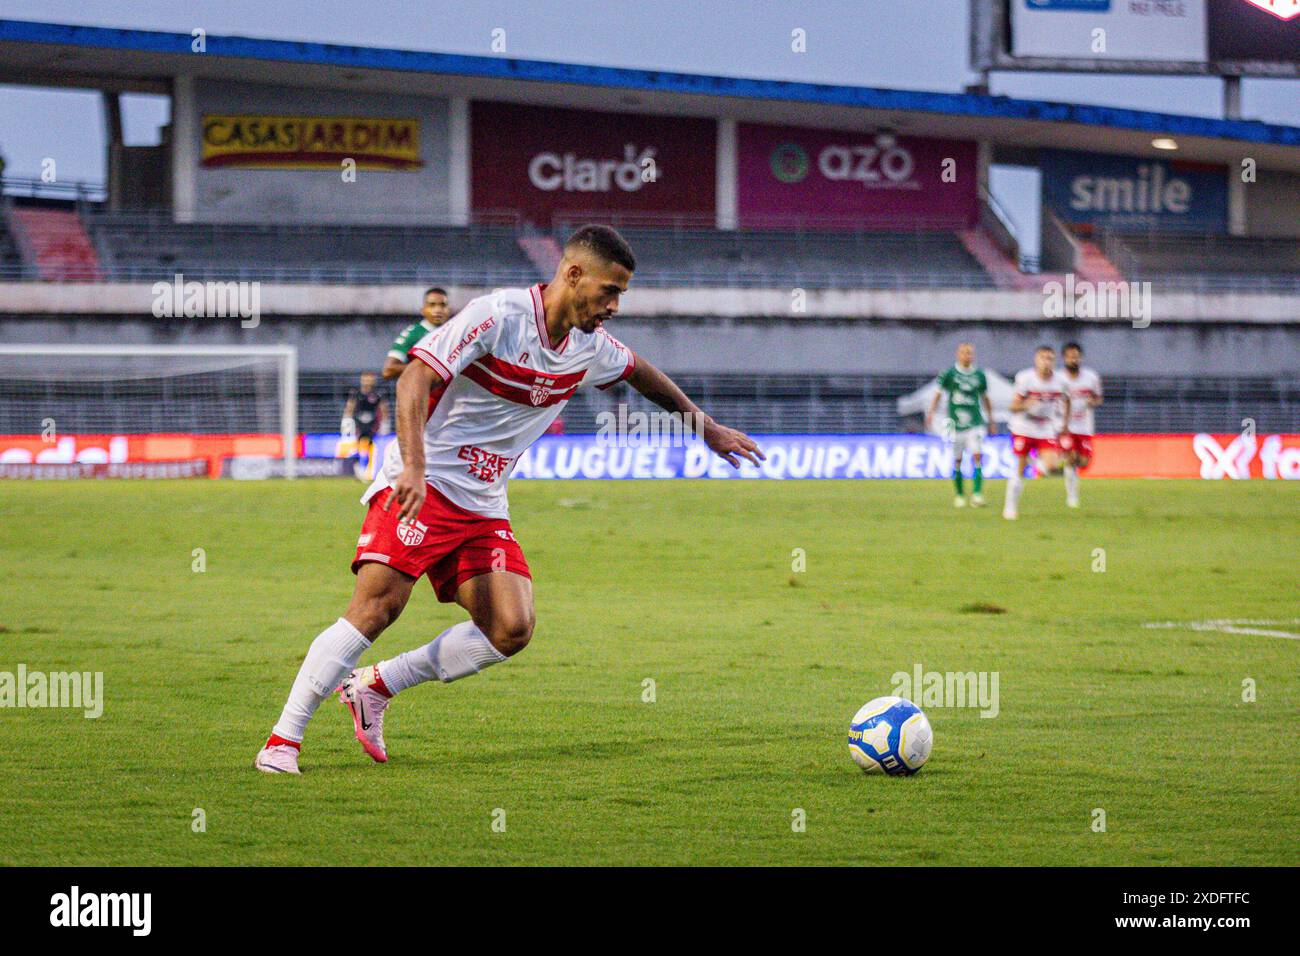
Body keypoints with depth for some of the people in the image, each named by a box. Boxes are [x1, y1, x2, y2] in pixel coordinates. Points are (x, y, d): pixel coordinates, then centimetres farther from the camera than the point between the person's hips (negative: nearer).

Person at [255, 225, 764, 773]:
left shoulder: (589, 346, 7)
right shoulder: (497, 316, -16)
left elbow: (638, 372, 30)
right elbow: (415, 377, -24)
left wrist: (704, 425, 35)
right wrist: (413, 468, -35)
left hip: (482, 508, 7)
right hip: (420, 484, -7)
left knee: (512, 629, -9)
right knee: (378, 605, -23)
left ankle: (374, 687, 4)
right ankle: (283, 739, -16)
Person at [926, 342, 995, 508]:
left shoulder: (979, 375, 8)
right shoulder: (949, 374, 0)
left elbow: (985, 399, 18)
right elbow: (938, 394, 4)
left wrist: (991, 422, 21)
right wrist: (930, 414, -8)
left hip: (975, 423, 1)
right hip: (956, 423, -1)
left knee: (977, 456, -14)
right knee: (957, 460, 4)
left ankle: (976, 494, -18)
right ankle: (959, 496, 17)